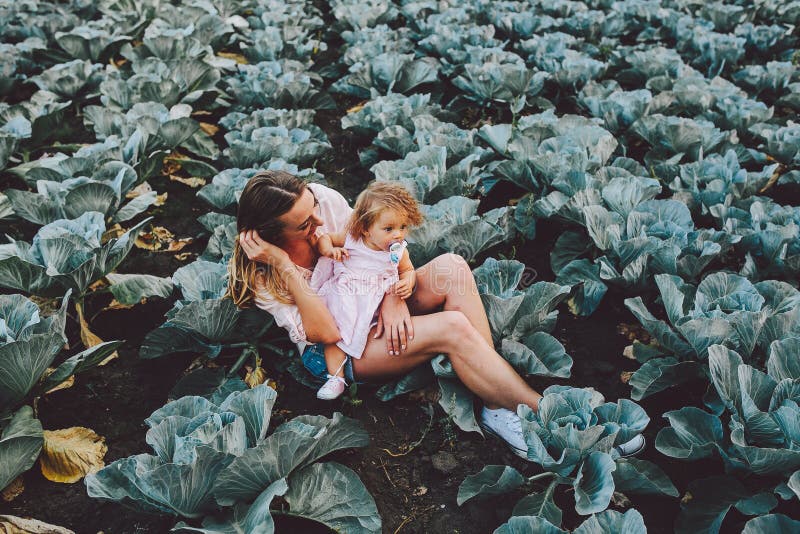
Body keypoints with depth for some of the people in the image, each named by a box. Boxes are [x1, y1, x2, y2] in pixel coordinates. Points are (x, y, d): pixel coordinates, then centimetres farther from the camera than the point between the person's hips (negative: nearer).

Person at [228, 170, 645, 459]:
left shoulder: (322, 197, -9)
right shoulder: (261, 275, -19)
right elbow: (326, 332, -27)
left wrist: (394, 296, -15)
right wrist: (283, 265, -34)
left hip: (376, 309, 6)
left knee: (451, 267, -23)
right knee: (452, 327, -30)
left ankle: (497, 407, -24)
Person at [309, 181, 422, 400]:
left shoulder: (398, 251, -1)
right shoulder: (350, 239, -6)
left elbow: (408, 270, 12)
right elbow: (323, 238, 5)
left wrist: (407, 282, -11)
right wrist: (328, 249, -18)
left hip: (375, 304, 1)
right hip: (342, 298, -1)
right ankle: (336, 377, -6)